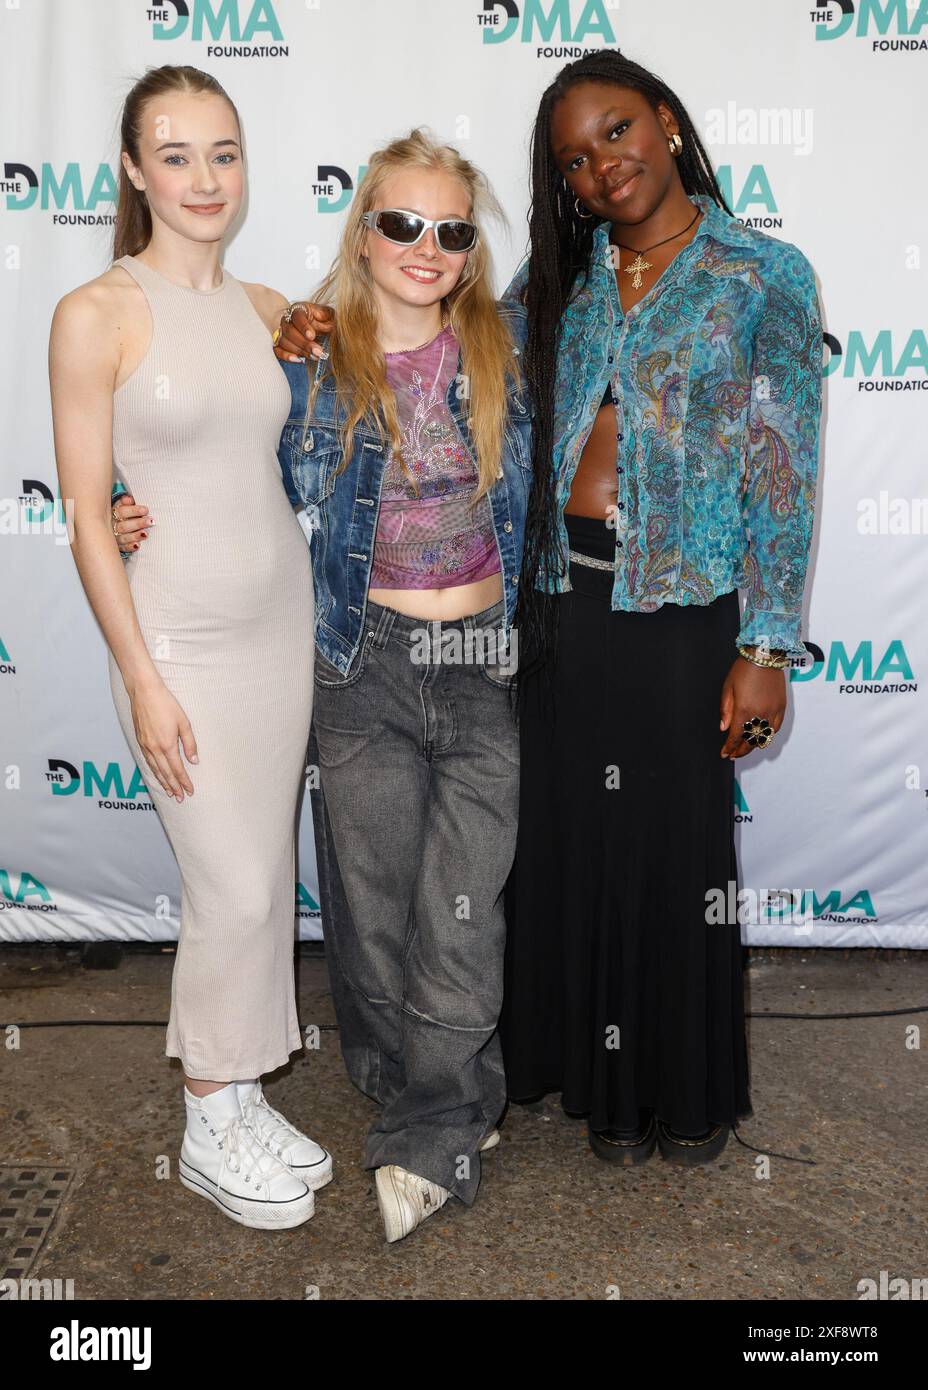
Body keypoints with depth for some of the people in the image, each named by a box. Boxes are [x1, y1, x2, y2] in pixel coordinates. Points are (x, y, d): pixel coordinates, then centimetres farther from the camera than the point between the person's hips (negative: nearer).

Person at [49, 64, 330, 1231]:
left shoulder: (268, 310, 8)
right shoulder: (96, 315, -9)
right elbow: (86, 513, -11)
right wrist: (142, 679, -14)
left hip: (283, 619, 6)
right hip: (182, 638, -5)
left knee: (264, 878, 12)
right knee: (234, 892, -2)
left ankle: (244, 1097, 30)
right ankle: (209, 1132, 21)